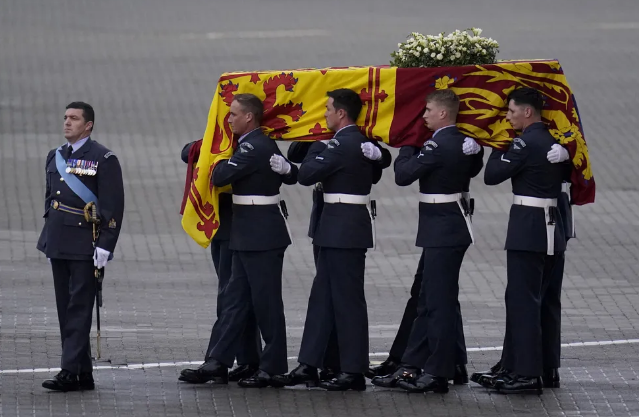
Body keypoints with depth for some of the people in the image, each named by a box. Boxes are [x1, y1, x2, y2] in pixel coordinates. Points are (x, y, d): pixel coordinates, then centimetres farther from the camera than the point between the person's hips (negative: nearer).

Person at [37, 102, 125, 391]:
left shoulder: (104, 159, -7)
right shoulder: (55, 157, 14)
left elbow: (113, 207, -10)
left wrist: (105, 246, -15)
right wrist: (48, 240, 18)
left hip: (85, 247, -7)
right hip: (58, 245, 7)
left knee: (79, 310, -9)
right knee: (65, 310, 7)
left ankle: (71, 372, -12)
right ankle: (83, 375, 12)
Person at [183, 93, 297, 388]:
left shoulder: (253, 147, -18)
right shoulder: (263, 145, 12)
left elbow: (220, 177, -23)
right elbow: (291, 175, 21)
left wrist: (220, 163, -4)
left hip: (260, 235, -10)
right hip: (248, 234, 10)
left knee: (266, 302, -3)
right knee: (235, 298, 9)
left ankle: (272, 368, 3)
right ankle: (218, 362, 10)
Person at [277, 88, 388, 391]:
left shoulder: (342, 145, -17)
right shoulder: (361, 142, 12)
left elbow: (306, 175, -17)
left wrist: (315, 150, 0)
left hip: (342, 229, -10)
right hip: (347, 228, 10)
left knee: (347, 299, -5)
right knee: (322, 296, 12)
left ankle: (353, 371, -1)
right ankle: (309, 365, 15)